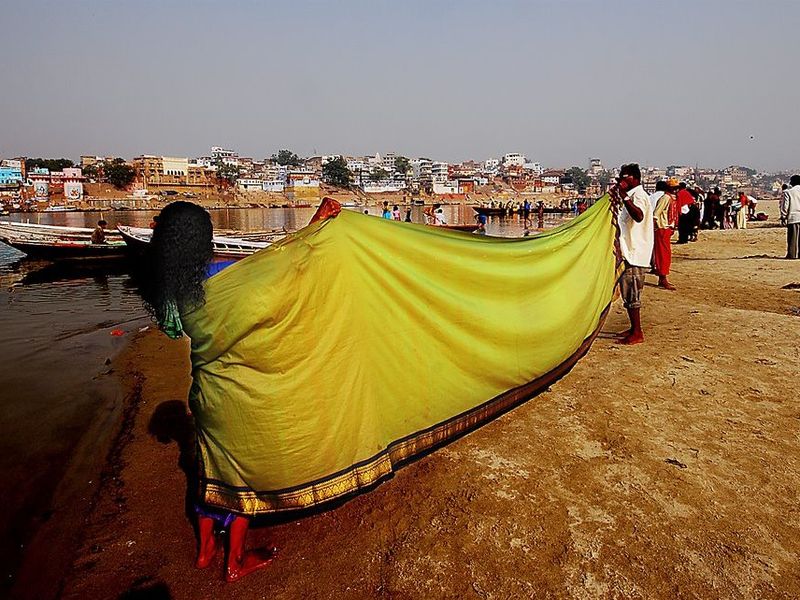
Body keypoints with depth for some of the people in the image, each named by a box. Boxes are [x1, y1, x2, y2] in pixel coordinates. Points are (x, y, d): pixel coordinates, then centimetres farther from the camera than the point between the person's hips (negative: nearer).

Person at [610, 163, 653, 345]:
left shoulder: (638, 195, -15)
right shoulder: (631, 195, 17)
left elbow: (639, 216, -36)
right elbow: (623, 219, 29)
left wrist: (624, 196, -36)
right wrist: (616, 199, 20)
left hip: (634, 253, -11)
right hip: (628, 251, 11)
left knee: (631, 293, -7)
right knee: (628, 292, 15)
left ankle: (637, 333, -1)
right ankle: (634, 329, 24)